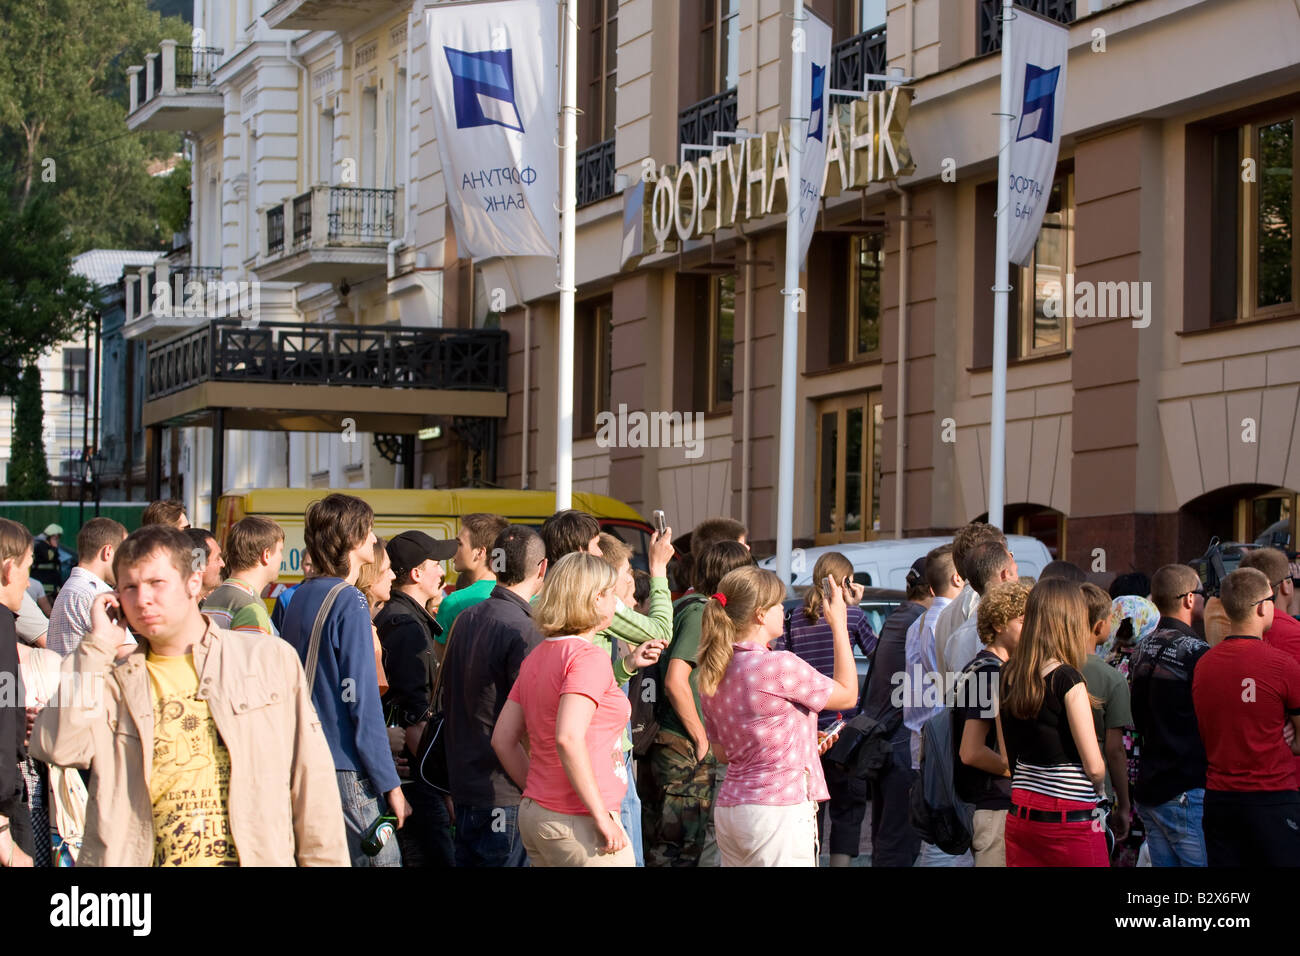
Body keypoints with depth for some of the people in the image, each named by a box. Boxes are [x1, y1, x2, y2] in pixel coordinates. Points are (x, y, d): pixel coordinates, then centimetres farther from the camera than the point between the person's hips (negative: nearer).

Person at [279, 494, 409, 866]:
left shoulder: (300, 597, 12)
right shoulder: (349, 602, -13)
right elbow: (362, 701, -16)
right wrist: (389, 784, -13)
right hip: (345, 771, -9)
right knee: (381, 858, -7)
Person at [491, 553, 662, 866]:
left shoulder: (535, 659, 12)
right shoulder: (589, 656, -13)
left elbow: (502, 739, 14)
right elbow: (568, 738, -26)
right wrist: (602, 817, -21)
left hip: (535, 815, 9)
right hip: (579, 824, -9)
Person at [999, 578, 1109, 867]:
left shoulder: (1008, 676, 5)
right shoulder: (1067, 679, -14)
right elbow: (1094, 767, -12)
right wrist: (1100, 787, 7)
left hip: (1020, 813, 7)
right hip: (1070, 819, -7)